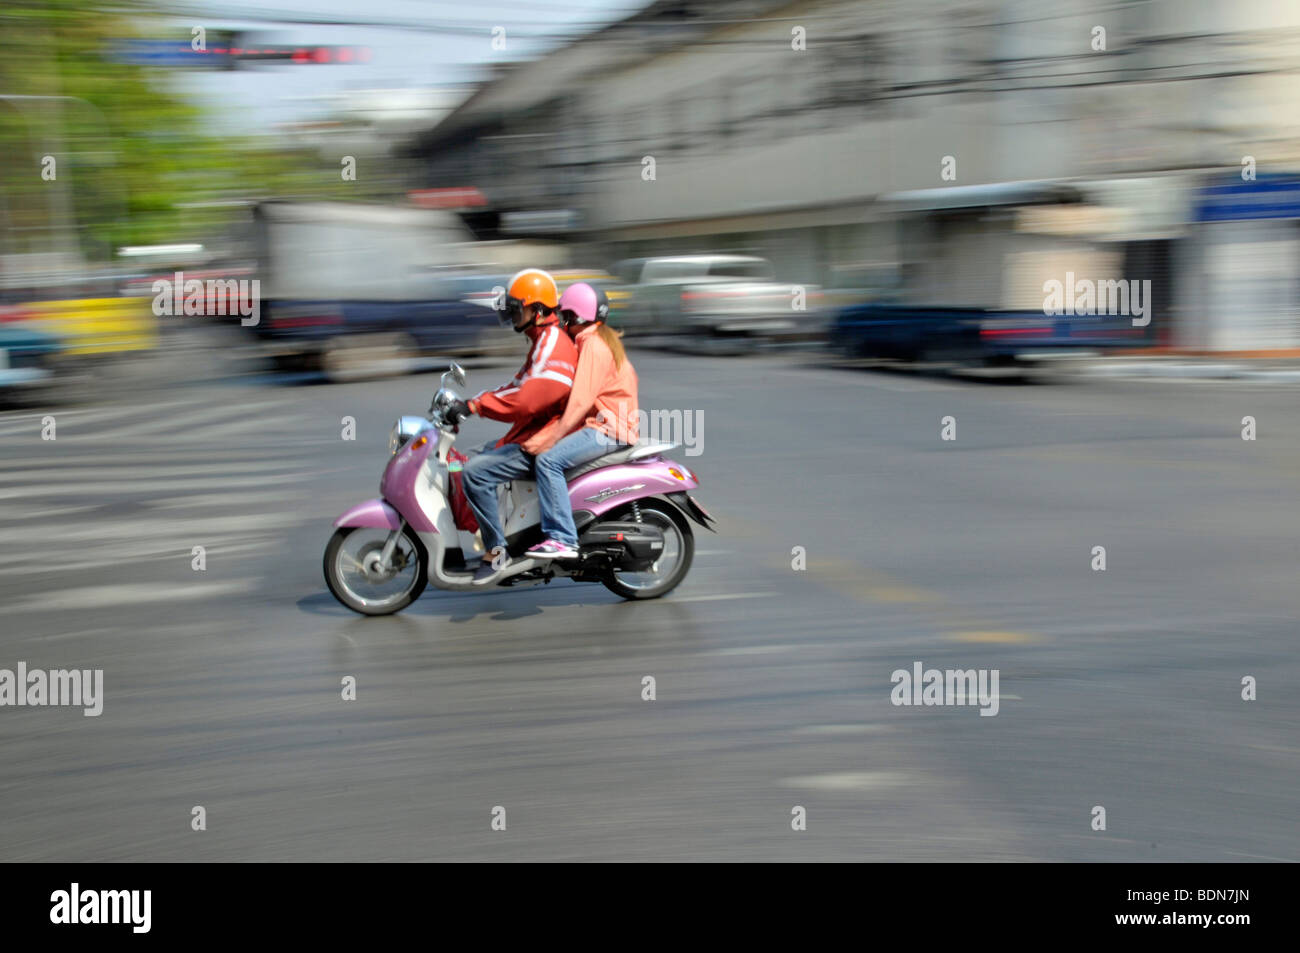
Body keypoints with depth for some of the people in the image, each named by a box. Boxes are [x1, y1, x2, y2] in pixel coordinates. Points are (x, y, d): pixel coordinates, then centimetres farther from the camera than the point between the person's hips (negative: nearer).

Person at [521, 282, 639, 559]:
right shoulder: (600, 339, 19)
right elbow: (578, 394, 21)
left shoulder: (594, 345, -14)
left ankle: (562, 539, -26)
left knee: (548, 459, -22)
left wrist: (550, 439, -19)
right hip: (604, 423, 11)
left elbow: (580, 401, -21)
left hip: (609, 429, -11)